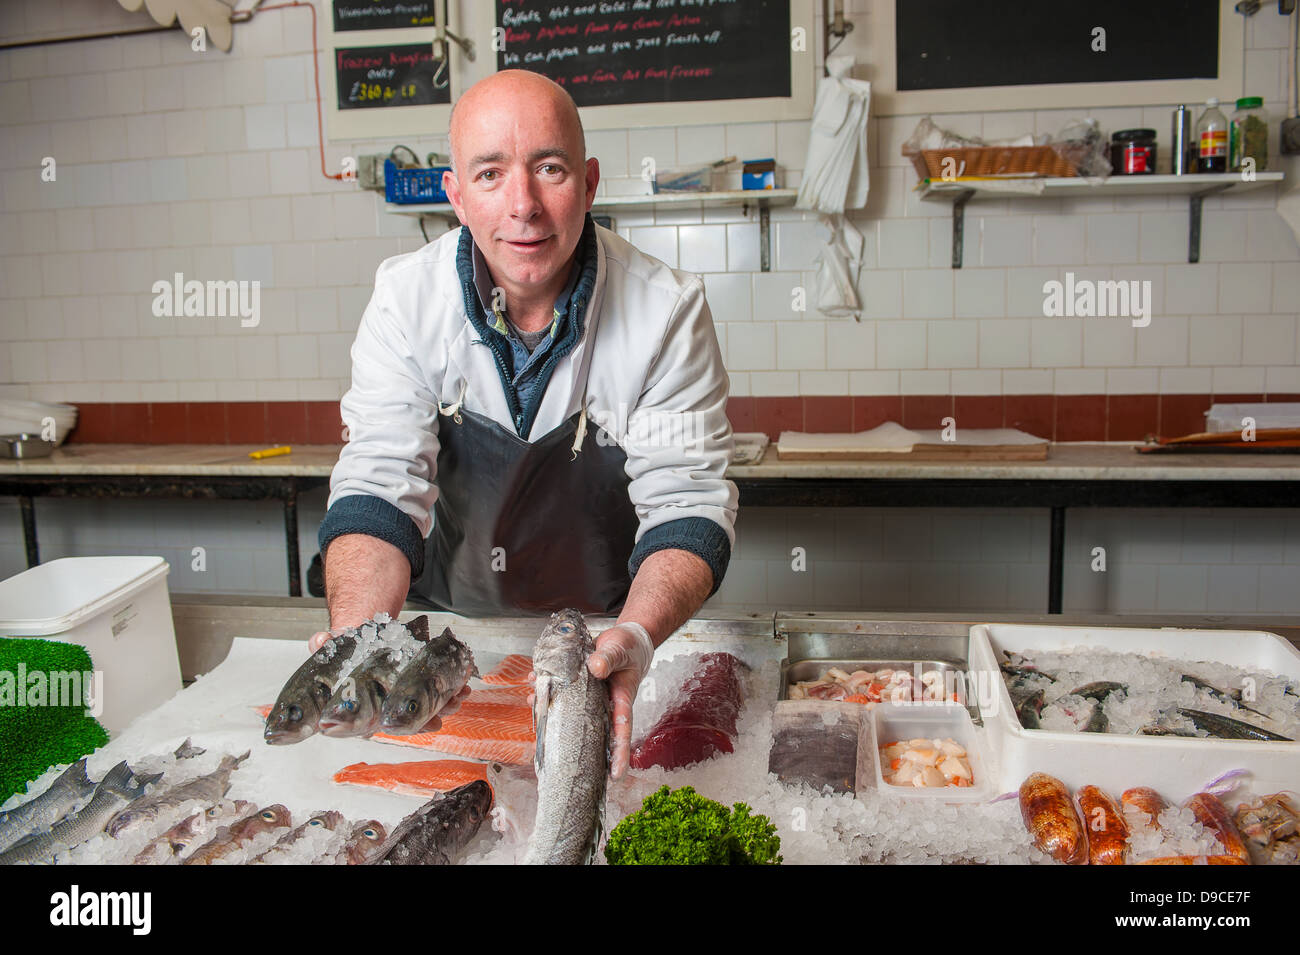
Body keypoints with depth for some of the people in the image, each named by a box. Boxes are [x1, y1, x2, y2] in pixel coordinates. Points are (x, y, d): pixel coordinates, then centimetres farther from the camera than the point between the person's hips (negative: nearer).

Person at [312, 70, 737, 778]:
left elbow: (687, 505, -18)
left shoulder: (667, 310, -16)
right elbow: (379, 485, -16)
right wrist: (357, 638, -36)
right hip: (451, 629, 2)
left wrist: (635, 636, -38)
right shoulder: (406, 300, -12)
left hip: (605, 628, -1)